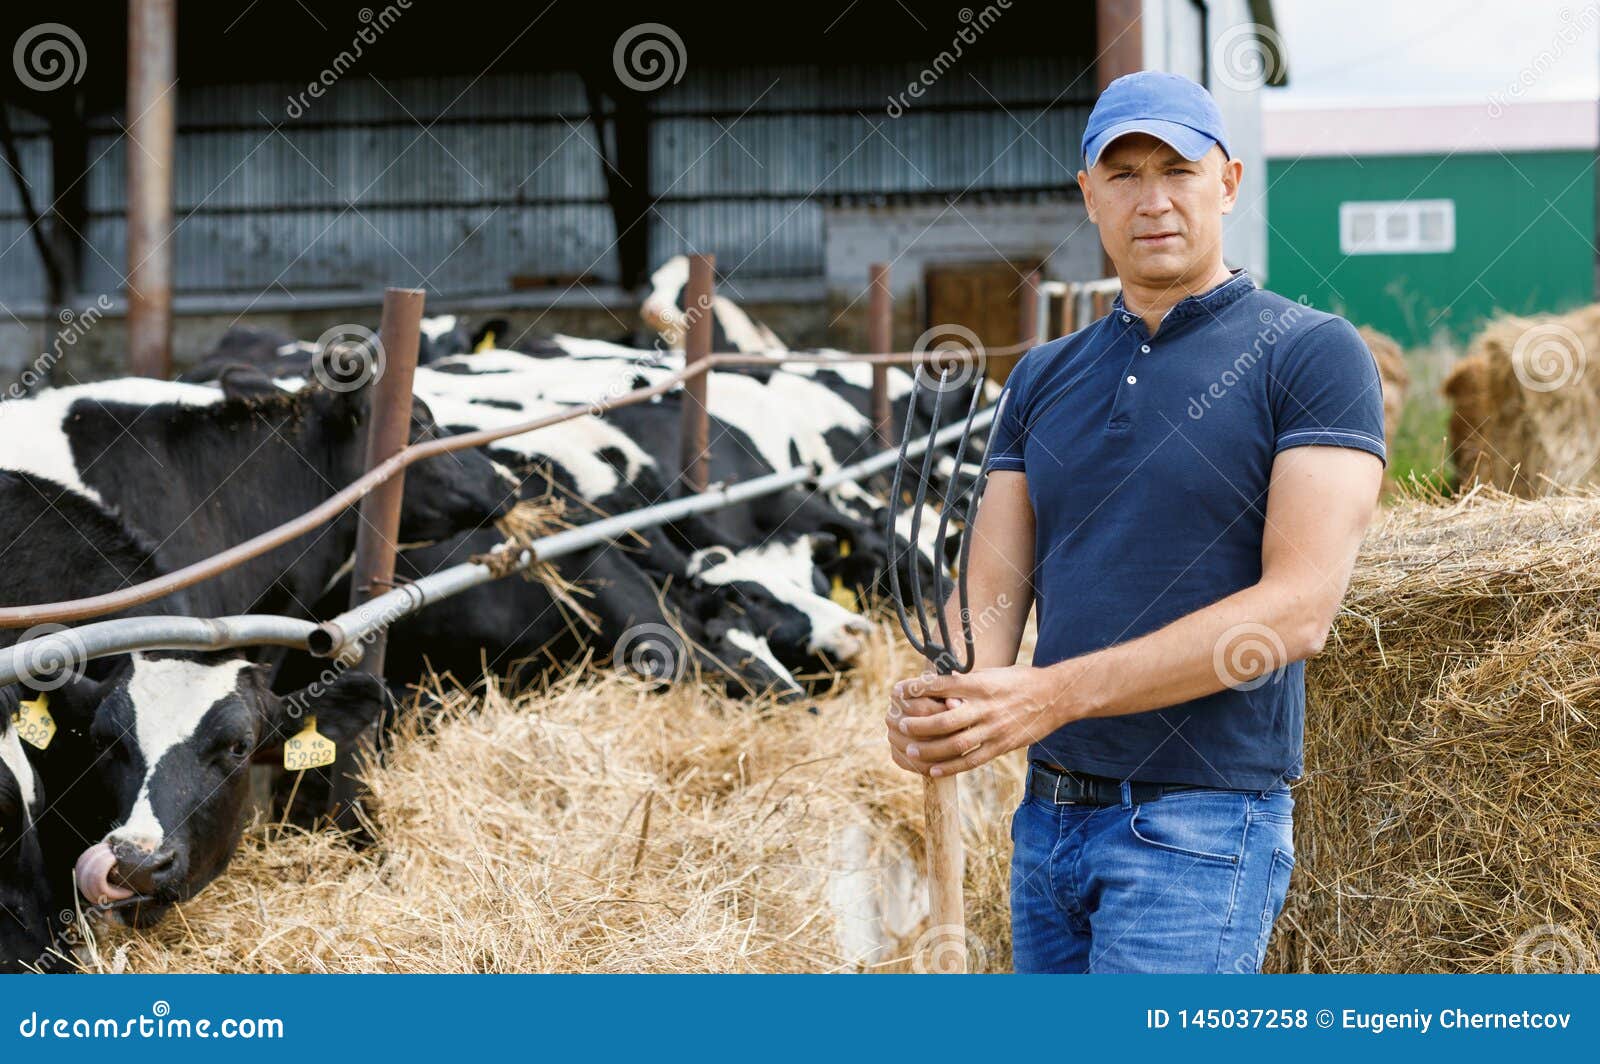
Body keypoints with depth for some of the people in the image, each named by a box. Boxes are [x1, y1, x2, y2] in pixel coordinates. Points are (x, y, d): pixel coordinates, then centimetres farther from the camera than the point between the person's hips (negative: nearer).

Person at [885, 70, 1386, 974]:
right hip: (1047, 818, 6)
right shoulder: (1043, 379, 14)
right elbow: (993, 587, 7)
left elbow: (1301, 607, -15)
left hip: (1201, 822, -6)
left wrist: (1054, 693, -22)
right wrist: (945, 696, -18)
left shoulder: (1312, 355, -5)